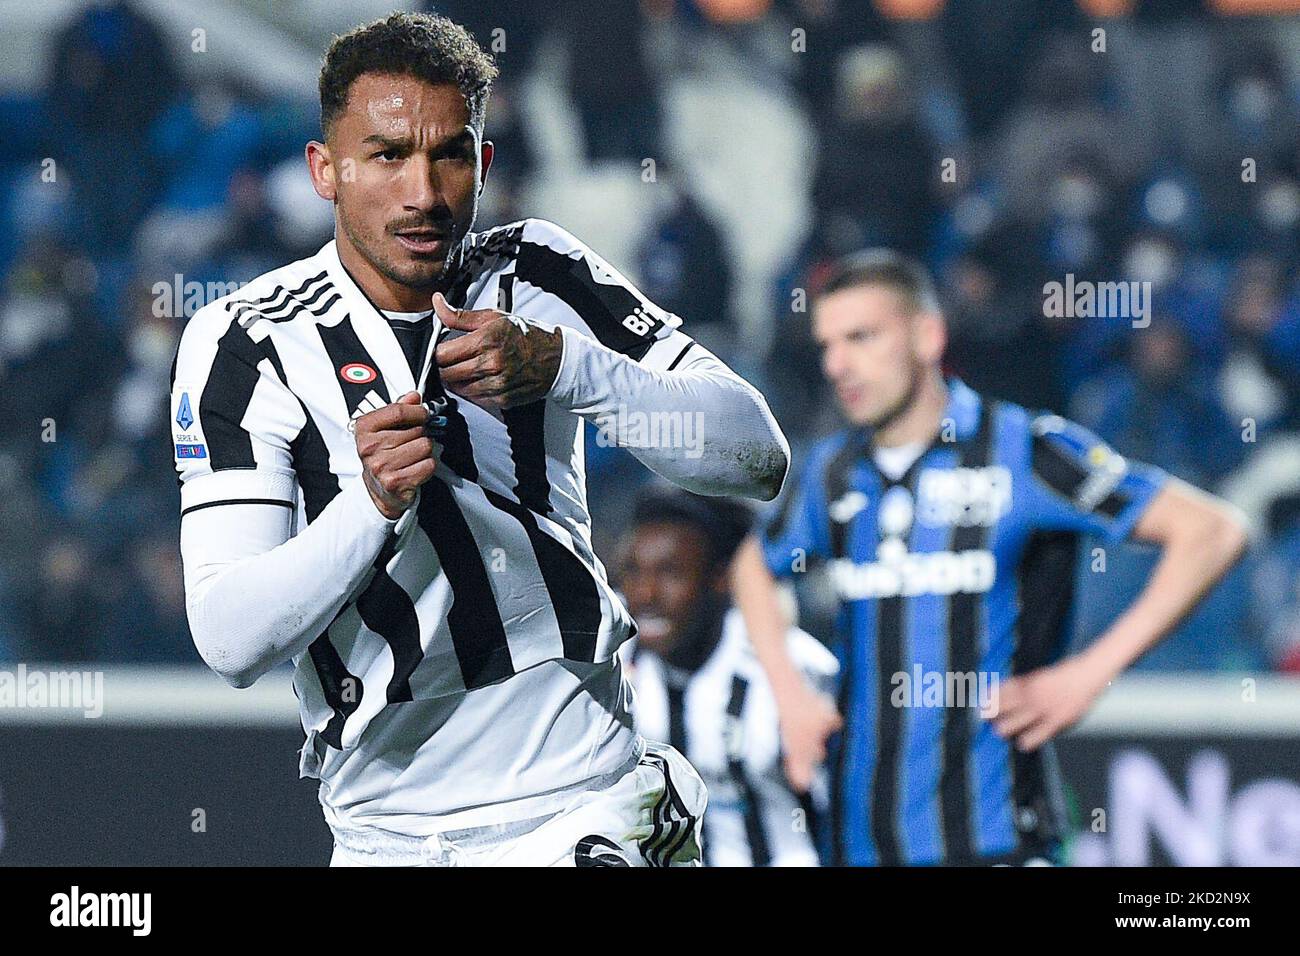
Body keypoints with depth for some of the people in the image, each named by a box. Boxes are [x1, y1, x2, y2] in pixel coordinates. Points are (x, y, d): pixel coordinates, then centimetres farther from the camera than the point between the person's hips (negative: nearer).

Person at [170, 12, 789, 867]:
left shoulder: (541, 275, 1)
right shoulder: (245, 344, -7)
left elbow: (761, 461, -6)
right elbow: (230, 643, -14)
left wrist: (567, 368, -20)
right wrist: (371, 504, -29)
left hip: (599, 805, 1)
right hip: (394, 837, 0)